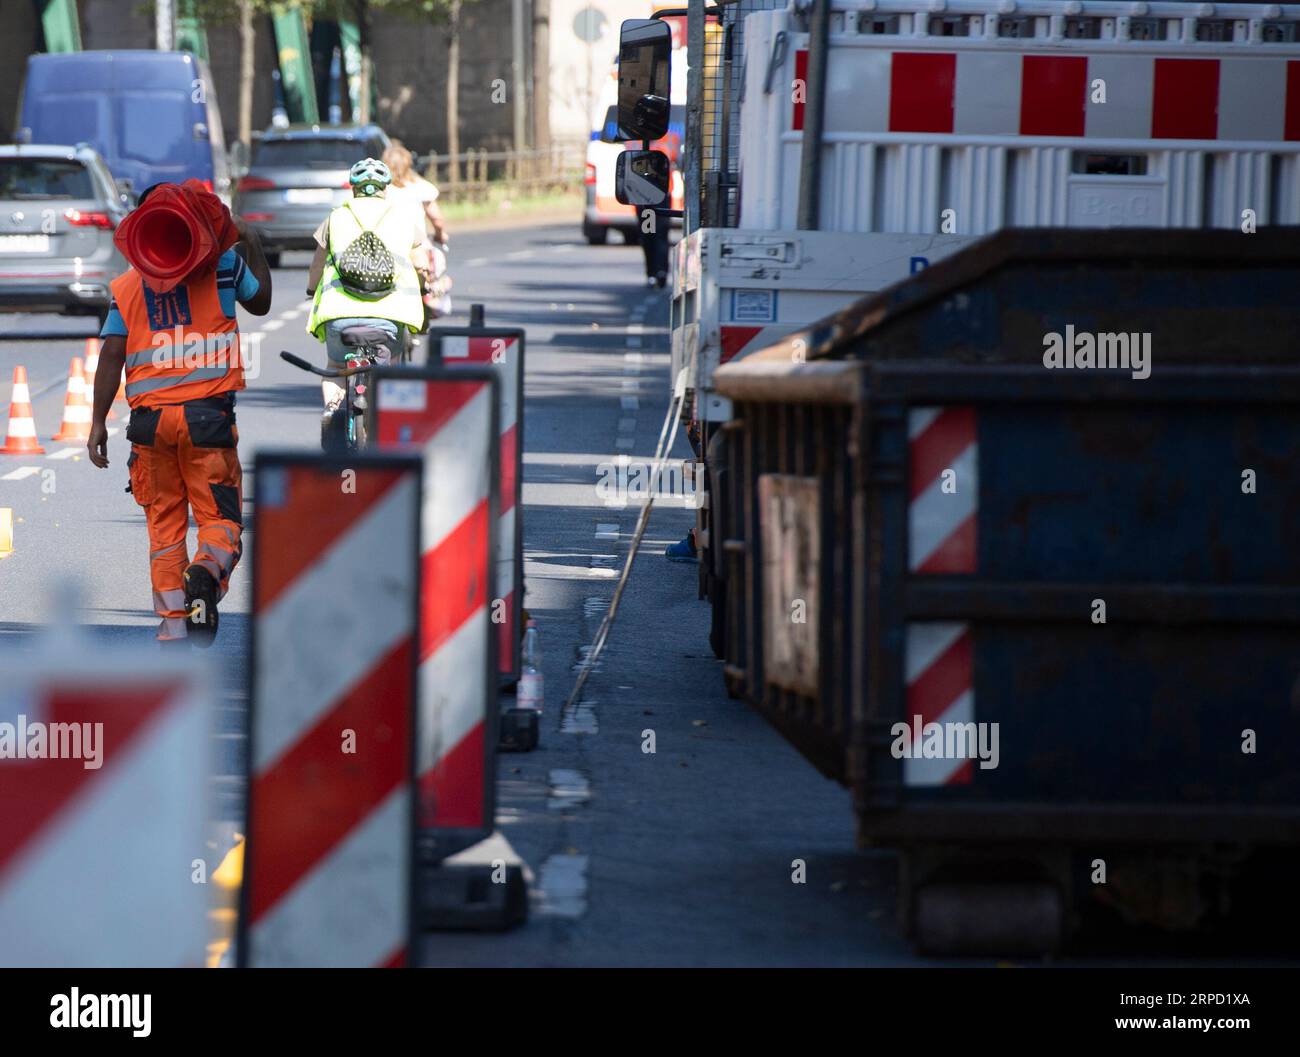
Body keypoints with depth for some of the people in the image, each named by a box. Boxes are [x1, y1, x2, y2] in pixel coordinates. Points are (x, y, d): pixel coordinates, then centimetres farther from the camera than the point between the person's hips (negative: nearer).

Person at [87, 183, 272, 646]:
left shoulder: (126, 285, 9)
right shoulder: (221, 262, 4)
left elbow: (111, 355, 2)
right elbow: (261, 302, 21)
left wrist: (98, 423, 5)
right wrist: (251, 243, 32)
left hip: (150, 416, 2)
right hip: (208, 414, -2)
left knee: (164, 521, 10)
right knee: (220, 515, 4)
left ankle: (174, 626, 3)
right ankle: (207, 571, -30)